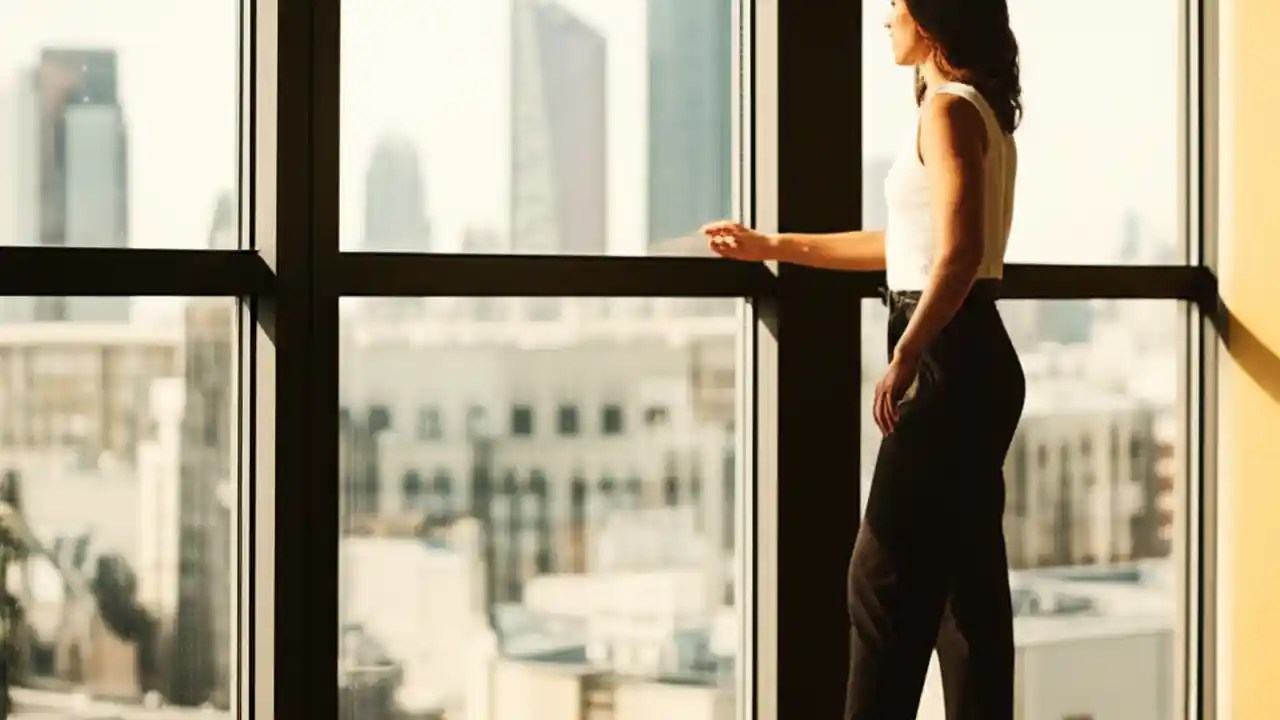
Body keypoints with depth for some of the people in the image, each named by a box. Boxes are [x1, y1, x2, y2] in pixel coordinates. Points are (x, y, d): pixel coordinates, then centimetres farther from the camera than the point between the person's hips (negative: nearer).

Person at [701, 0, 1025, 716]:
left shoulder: (949, 109, -11)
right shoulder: (983, 111, 18)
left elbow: (958, 253, -23)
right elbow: (909, 246, 25)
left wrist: (905, 355, -23)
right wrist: (770, 246, 28)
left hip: (948, 359, -10)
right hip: (976, 360, 10)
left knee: (889, 577, -6)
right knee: (964, 578, 10)